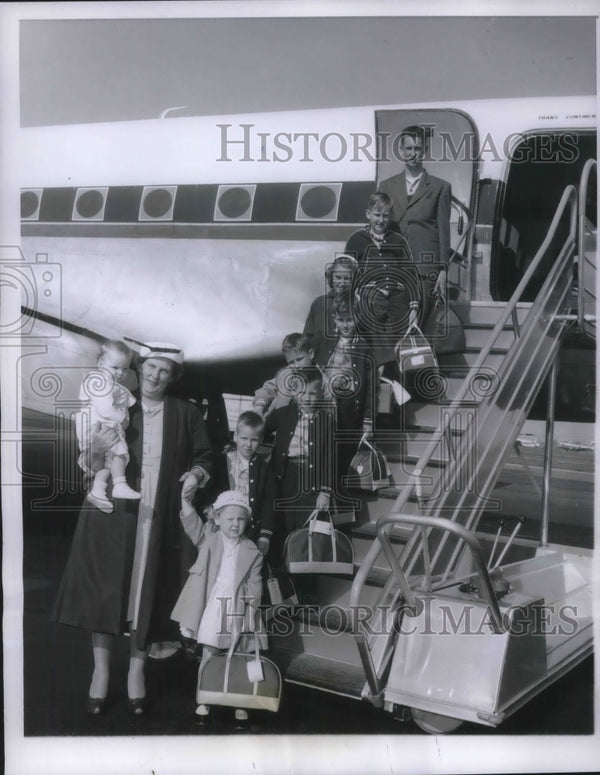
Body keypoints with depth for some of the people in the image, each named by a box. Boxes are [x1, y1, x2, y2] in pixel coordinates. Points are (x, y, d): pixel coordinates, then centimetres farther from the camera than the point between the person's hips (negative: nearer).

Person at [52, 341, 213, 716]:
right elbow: (89, 467, 0)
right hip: (112, 515, 0)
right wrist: (96, 451, -22)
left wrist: (196, 474, -11)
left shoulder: (186, 414, 5)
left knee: (148, 591, 6)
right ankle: (101, 669, 16)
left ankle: (137, 669, 23)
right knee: (104, 588, 0)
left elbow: (205, 457, 11)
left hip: (161, 519, 1)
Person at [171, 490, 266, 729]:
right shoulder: (209, 539, 1)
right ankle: (202, 703, 17)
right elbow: (193, 524, -13)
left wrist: (252, 606, -10)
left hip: (240, 609, 0)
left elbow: (255, 583, 1)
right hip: (213, 607, 0)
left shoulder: (252, 551, 1)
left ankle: (240, 705, 17)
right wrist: (186, 501, -28)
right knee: (208, 656, 6)